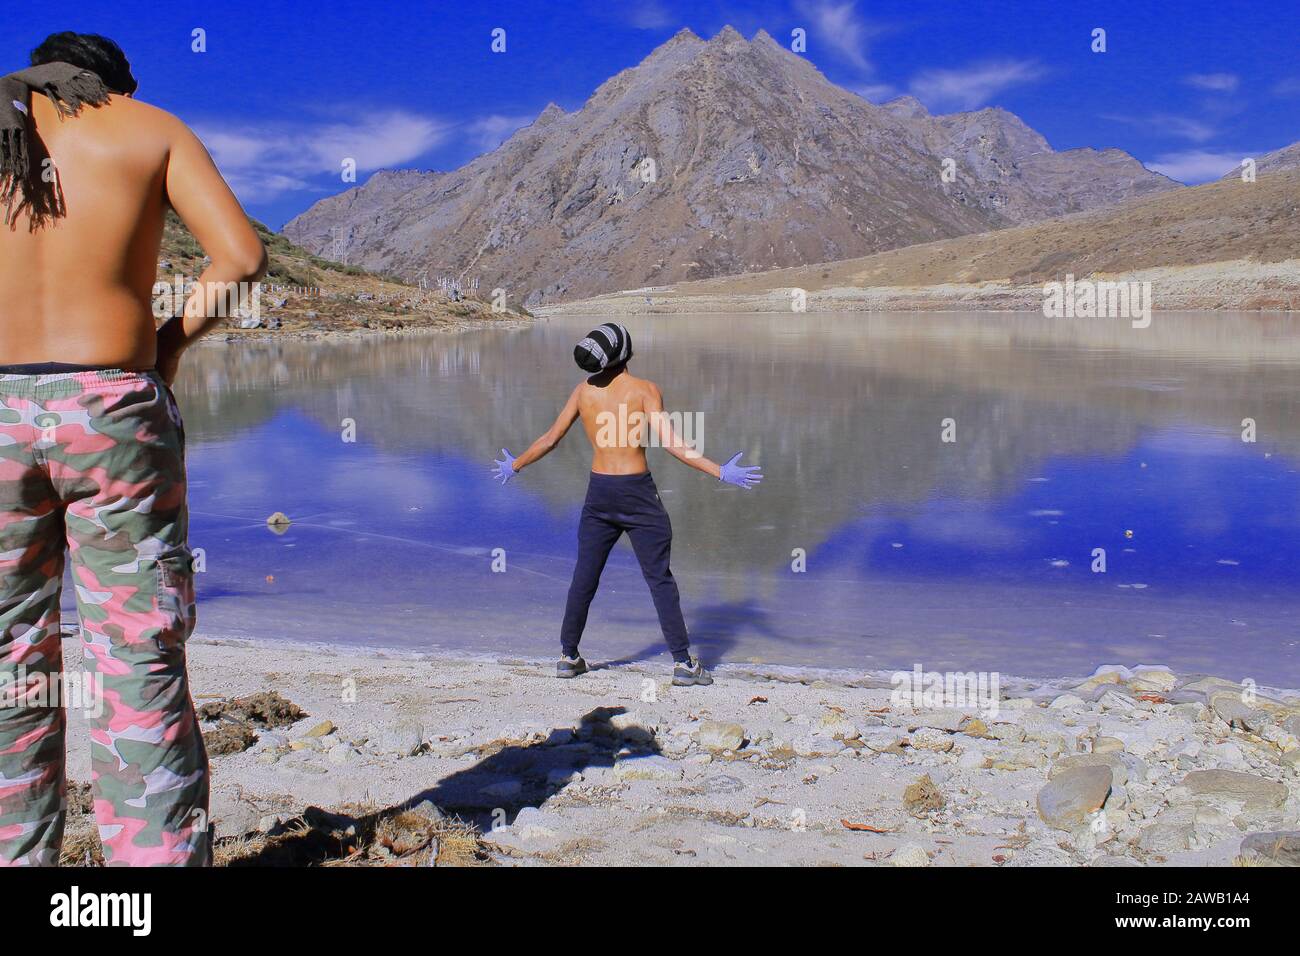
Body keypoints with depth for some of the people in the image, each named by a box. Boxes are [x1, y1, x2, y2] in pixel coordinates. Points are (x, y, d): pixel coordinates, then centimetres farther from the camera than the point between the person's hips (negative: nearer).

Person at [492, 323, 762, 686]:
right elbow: (669, 441, -18)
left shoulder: (583, 390, 5)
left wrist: (514, 466, 26)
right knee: (660, 578, 2)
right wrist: (720, 472, -18)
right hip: (638, 493, -4)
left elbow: (550, 439, 9)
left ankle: (568, 656, 24)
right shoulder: (645, 390, -8)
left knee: (584, 576, 15)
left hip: (598, 492, 4)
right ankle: (683, 662, 3)